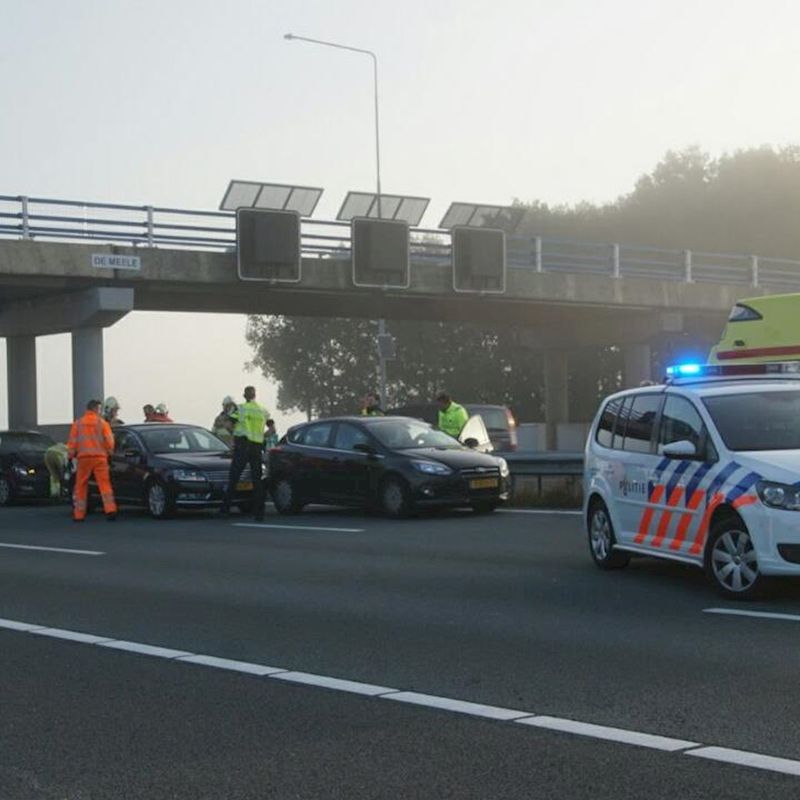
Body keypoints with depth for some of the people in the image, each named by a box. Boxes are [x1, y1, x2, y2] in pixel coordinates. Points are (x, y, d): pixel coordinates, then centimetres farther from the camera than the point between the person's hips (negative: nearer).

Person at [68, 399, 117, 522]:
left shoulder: (77, 423, 8)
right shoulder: (102, 423, 4)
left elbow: (72, 442, 7)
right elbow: (109, 441, 1)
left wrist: (71, 455, 17)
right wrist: (109, 452, 17)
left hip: (83, 458, 1)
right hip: (100, 457, -1)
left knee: (81, 486, 8)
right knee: (104, 483, -4)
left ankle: (79, 514, 9)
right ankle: (110, 510, -17)